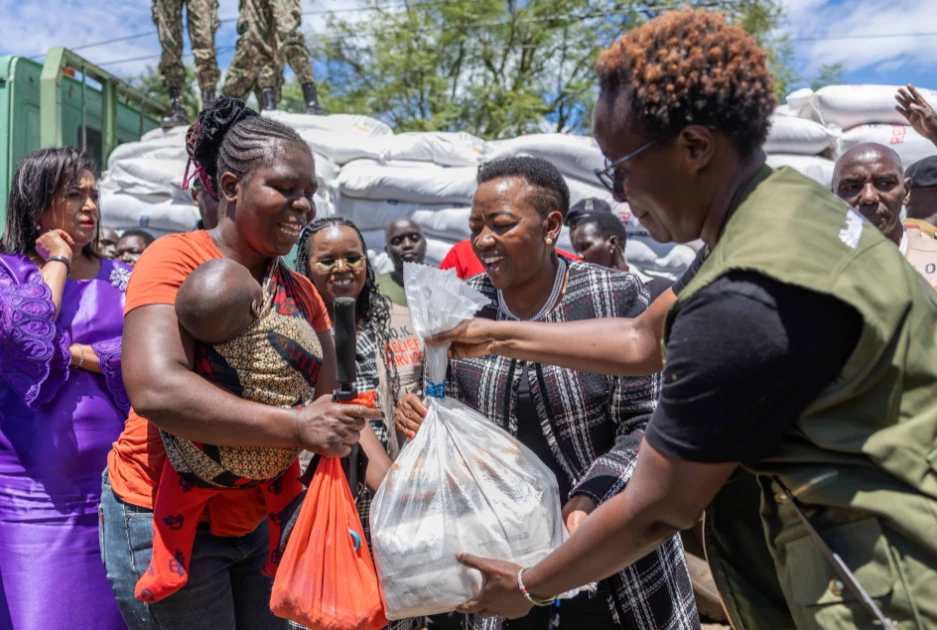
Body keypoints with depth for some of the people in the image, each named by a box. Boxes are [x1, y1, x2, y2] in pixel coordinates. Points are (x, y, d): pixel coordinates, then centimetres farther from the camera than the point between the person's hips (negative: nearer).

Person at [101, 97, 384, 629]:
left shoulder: (301, 293, 6)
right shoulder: (177, 259, -14)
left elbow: (334, 406, 3)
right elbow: (156, 390, -29)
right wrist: (296, 429, -32)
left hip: (258, 519, 6)